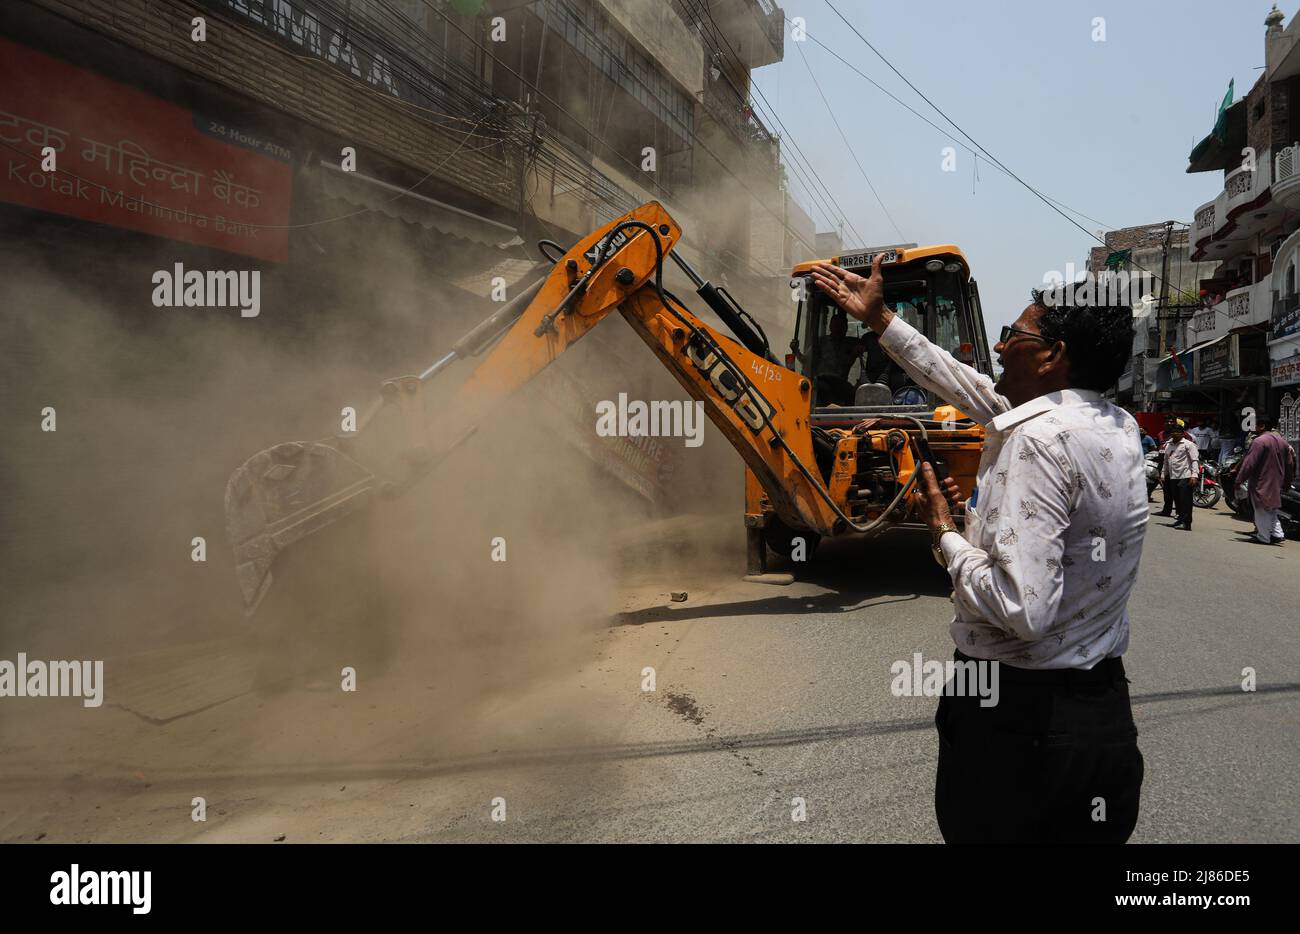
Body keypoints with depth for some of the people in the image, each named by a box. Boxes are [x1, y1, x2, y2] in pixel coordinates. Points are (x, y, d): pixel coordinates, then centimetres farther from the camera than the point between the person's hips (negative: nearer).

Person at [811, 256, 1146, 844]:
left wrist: (945, 536, -13)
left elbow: (1021, 609, -30)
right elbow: (978, 391, 13)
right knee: (1082, 832, 22)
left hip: (1018, 714, -7)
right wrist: (879, 319, 18)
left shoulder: (1039, 438, -23)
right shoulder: (1120, 429, 3)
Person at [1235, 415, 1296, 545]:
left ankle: (1264, 537, 5)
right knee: (1272, 509, 19)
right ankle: (1277, 534, 13)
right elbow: (1289, 464, 15)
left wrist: (1240, 479, -13)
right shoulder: (1283, 442, 9)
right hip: (1276, 484, 7)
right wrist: (1287, 484, 22)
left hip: (1262, 482, -7)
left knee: (1262, 510, 1)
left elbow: (1249, 463, -19)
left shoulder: (1259, 441, -16)